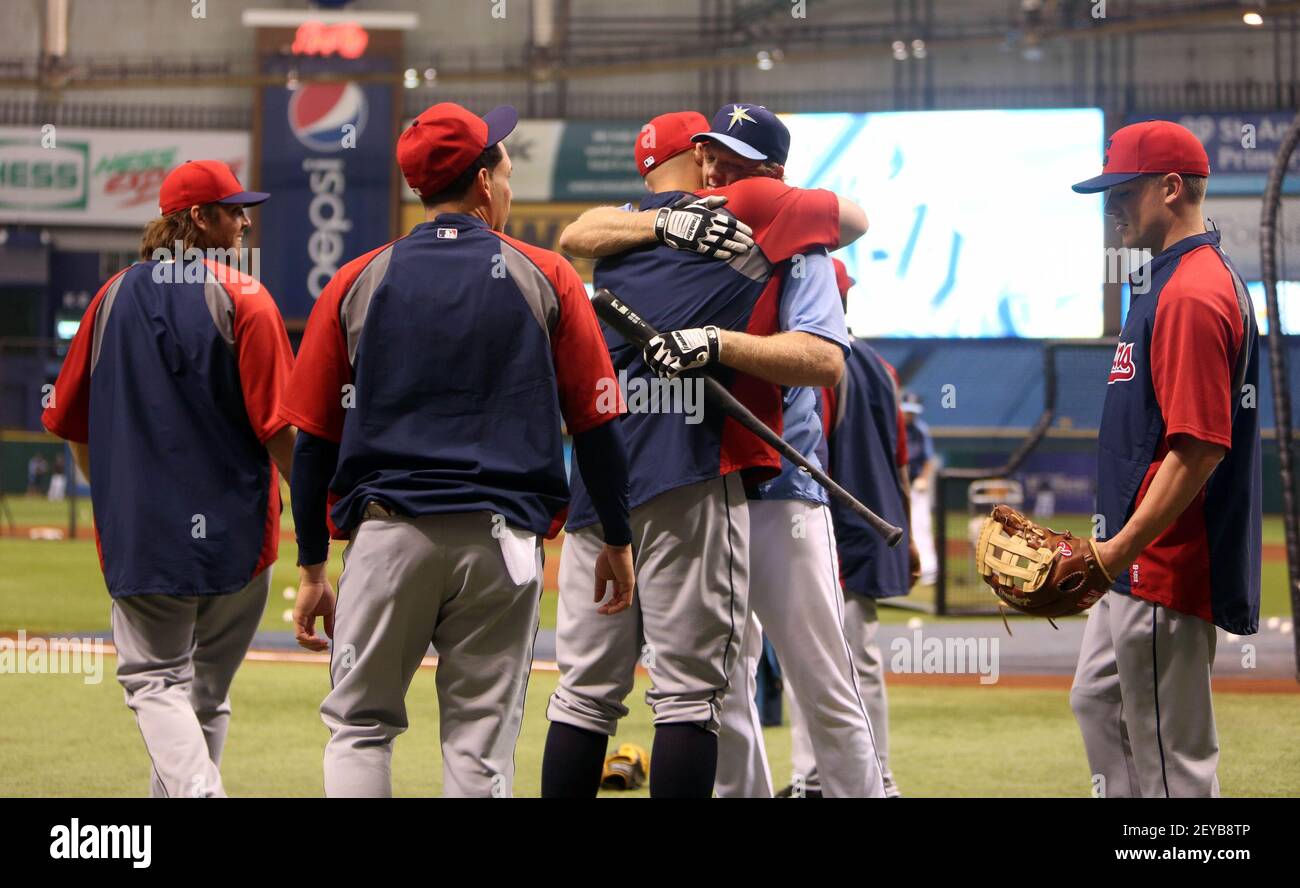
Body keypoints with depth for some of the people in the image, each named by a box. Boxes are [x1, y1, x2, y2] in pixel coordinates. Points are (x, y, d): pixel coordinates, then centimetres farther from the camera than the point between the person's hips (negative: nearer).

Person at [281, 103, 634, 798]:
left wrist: (312, 567, 11)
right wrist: (617, 541, 14)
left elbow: (314, 440, 6)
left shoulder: (357, 283, 6)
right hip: (503, 543, 0)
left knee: (359, 726, 10)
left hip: (386, 534, 0)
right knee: (480, 746, 3)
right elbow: (596, 425, 4)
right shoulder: (545, 279, 4)